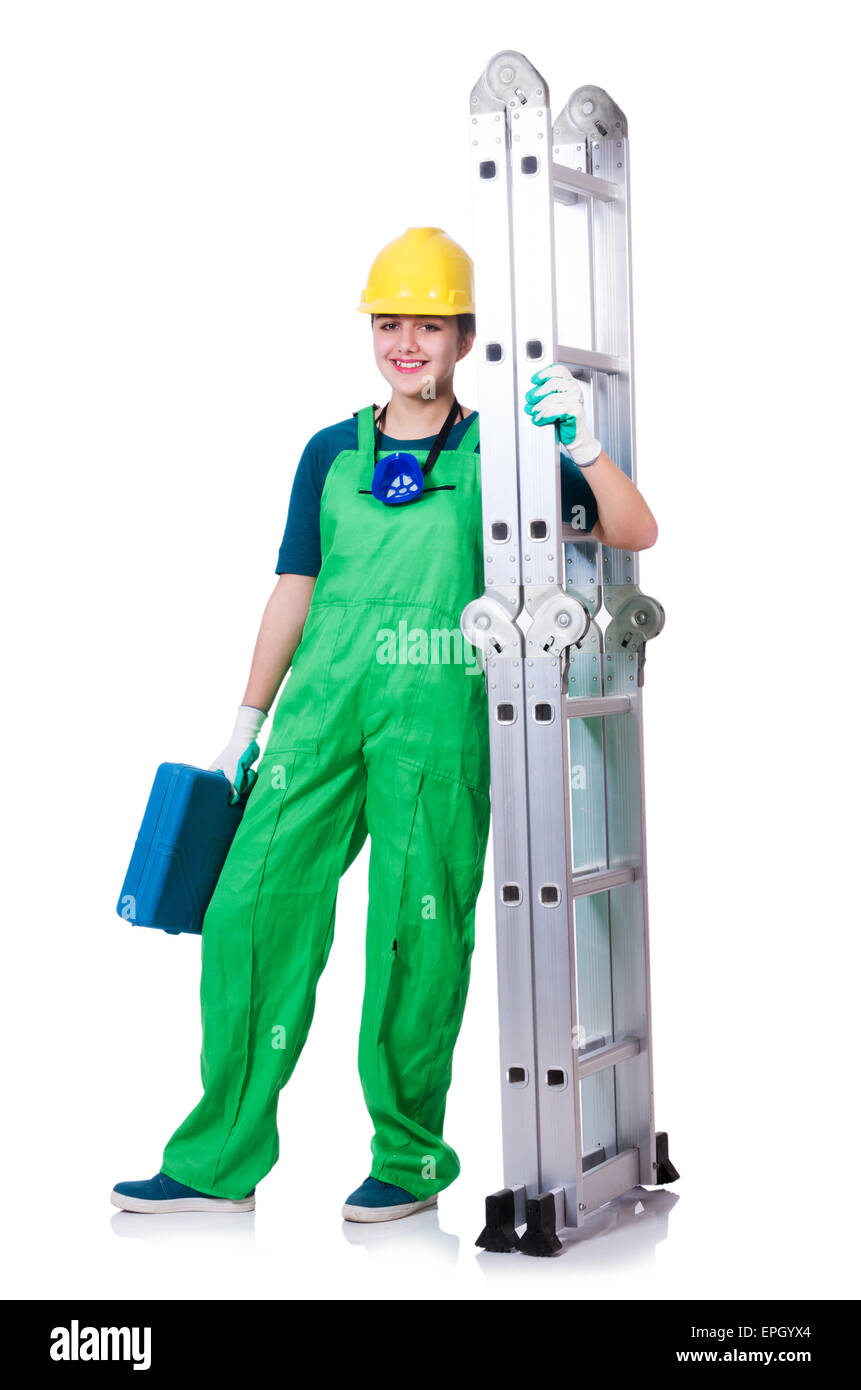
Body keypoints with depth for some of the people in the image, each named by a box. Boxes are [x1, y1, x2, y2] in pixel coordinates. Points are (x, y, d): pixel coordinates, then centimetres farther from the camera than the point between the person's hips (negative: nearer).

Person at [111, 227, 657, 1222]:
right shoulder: (331, 454, 16)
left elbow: (634, 532, 2)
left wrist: (582, 443, -14)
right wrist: (247, 723, 17)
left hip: (441, 716, -3)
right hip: (321, 708, 3)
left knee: (416, 932, -4)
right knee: (251, 907, -4)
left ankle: (410, 1158, 11)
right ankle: (221, 1159, 5)